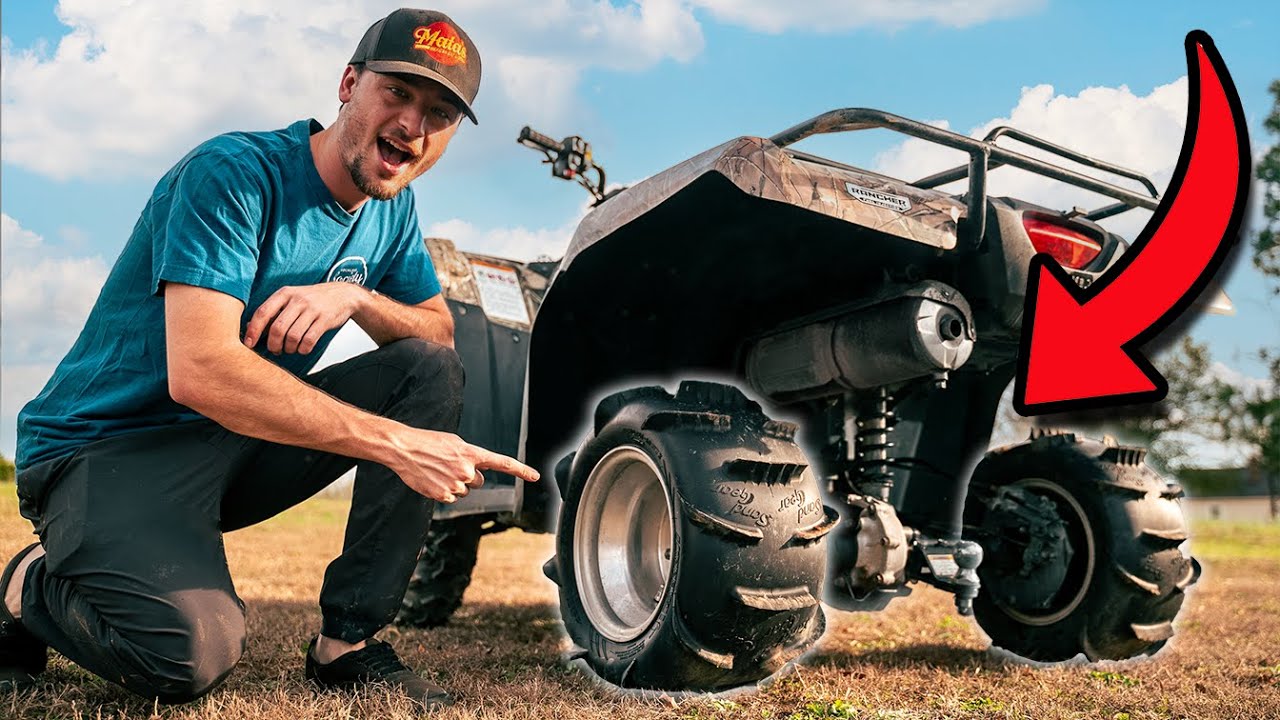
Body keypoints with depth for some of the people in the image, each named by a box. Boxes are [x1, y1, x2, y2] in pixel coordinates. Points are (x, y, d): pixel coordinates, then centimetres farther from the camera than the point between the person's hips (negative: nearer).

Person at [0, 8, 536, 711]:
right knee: (190, 651, -33)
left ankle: (349, 641, -9)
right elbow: (199, 371, -31)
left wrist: (356, 296, -18)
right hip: (108, 444, -7)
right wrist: (396, 443, -34)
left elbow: (440, 334, 5)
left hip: (242, 440, 7)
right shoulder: (234, 172, -20)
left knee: (431, 371, -10)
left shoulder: (391, 211, 5)